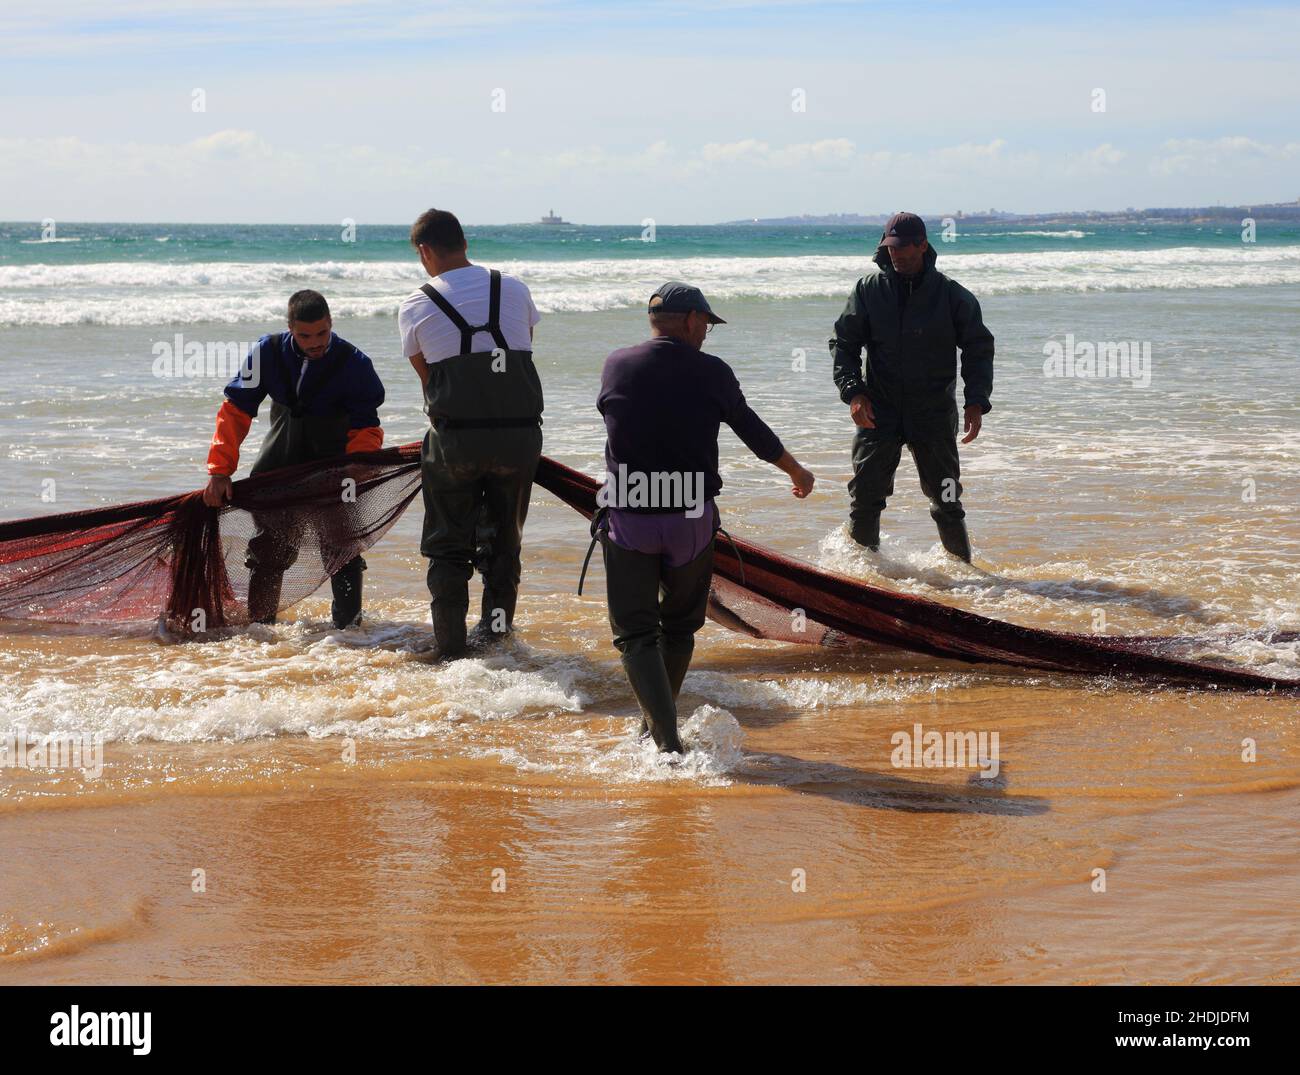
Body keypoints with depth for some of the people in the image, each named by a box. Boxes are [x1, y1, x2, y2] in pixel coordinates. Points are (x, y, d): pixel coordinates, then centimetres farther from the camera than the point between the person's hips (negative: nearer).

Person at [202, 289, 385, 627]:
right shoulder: (267, 352, -10)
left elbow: (367, 429, -12)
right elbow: (234, 411, -6)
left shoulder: (354, 364, -16)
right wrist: (219, 470, -13)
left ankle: (347, 625, 7)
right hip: (278, 469, 2)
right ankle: (259, 625, 19)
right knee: (268, 552, 7)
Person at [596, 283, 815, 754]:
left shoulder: (616, 366, -2)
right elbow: (754, 431, 12)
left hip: (627, 520, 0)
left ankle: (666, 739, -15)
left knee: (636, 634, 2)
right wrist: (796, 472, 31)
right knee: (679, 626, 21)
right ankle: (656, 724, 31)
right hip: (692, 519, 1)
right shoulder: (712, 372, -3)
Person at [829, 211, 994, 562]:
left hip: (934, 414, -1)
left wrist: (976, 401, -9)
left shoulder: (952, 294, -1)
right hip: (879, 412, 1)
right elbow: (843, 343, 6)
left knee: (946, 500, 4)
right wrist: (852, 391, -10)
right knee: (864, 494, -2)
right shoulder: (869, 290, 2)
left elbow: (979, 348, 3)